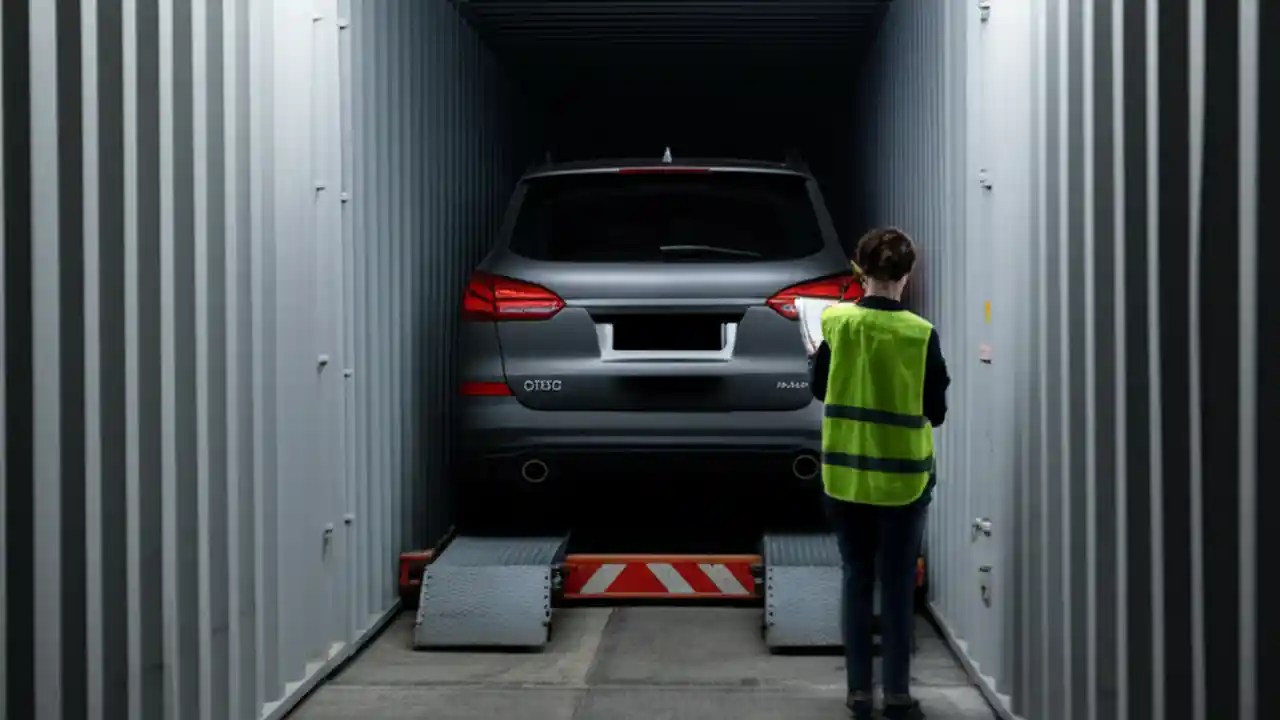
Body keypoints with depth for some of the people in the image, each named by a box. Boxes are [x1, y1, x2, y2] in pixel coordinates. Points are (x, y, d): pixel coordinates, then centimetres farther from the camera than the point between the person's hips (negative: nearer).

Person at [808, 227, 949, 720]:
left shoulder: (836, 323, -7)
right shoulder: (921, 334, -12)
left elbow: (818, 389, 6)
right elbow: (936, 412, -4)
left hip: (845, 472, 2)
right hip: (903, 475, -2)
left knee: (856, 579, 12)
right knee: (898, 585, 7)